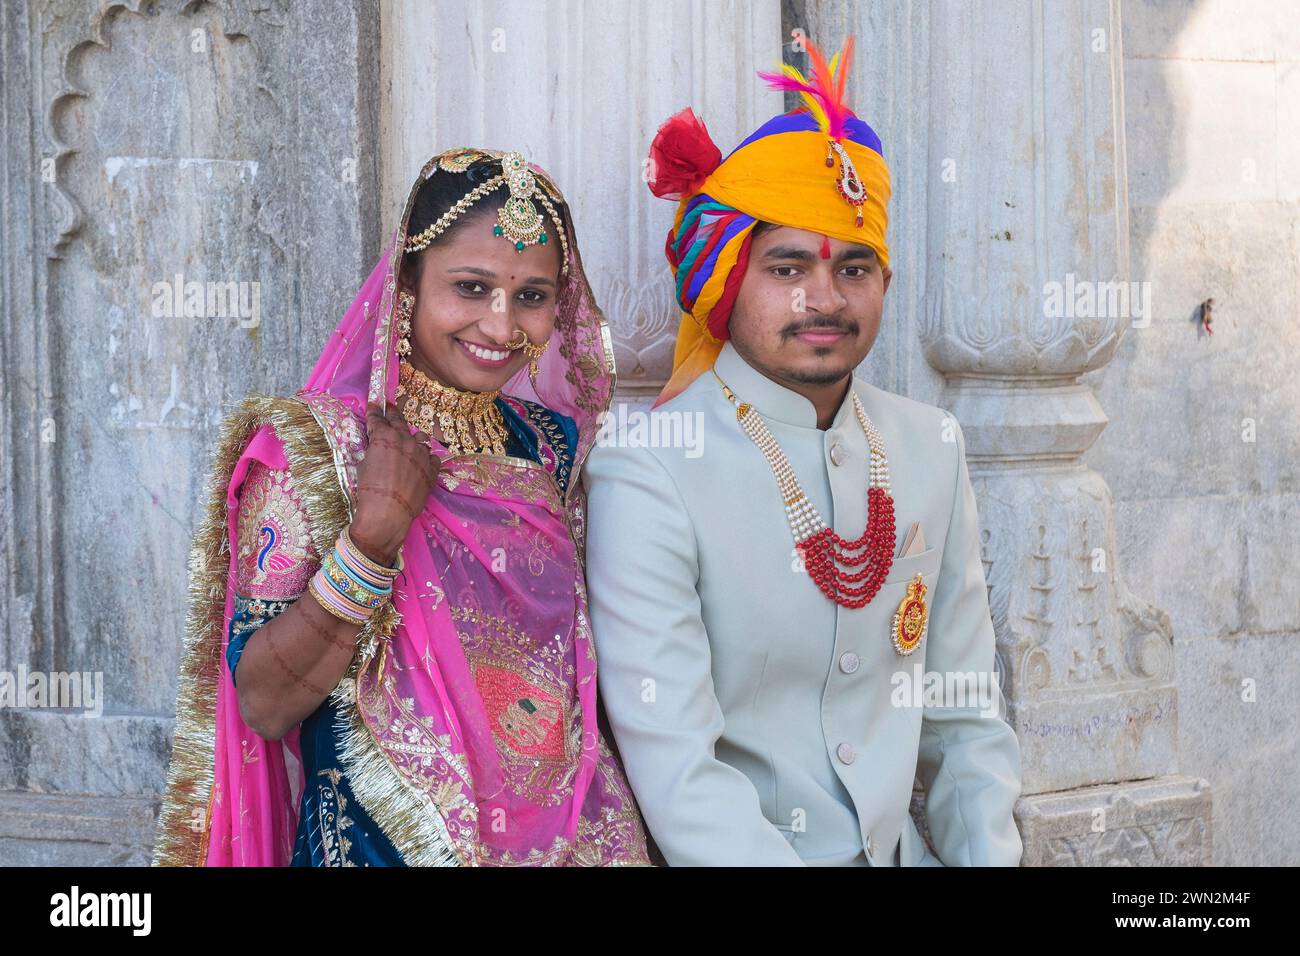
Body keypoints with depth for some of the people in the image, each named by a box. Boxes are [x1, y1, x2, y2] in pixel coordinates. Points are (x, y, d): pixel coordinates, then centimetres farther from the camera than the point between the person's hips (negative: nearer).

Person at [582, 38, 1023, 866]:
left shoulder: (931, 448, 7)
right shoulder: (647, 478, -11)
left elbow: (966, 718, 11)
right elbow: (677, 776, -16)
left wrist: (989, 855, -4)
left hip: (898, 849, 5)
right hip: (731, 857, -5)